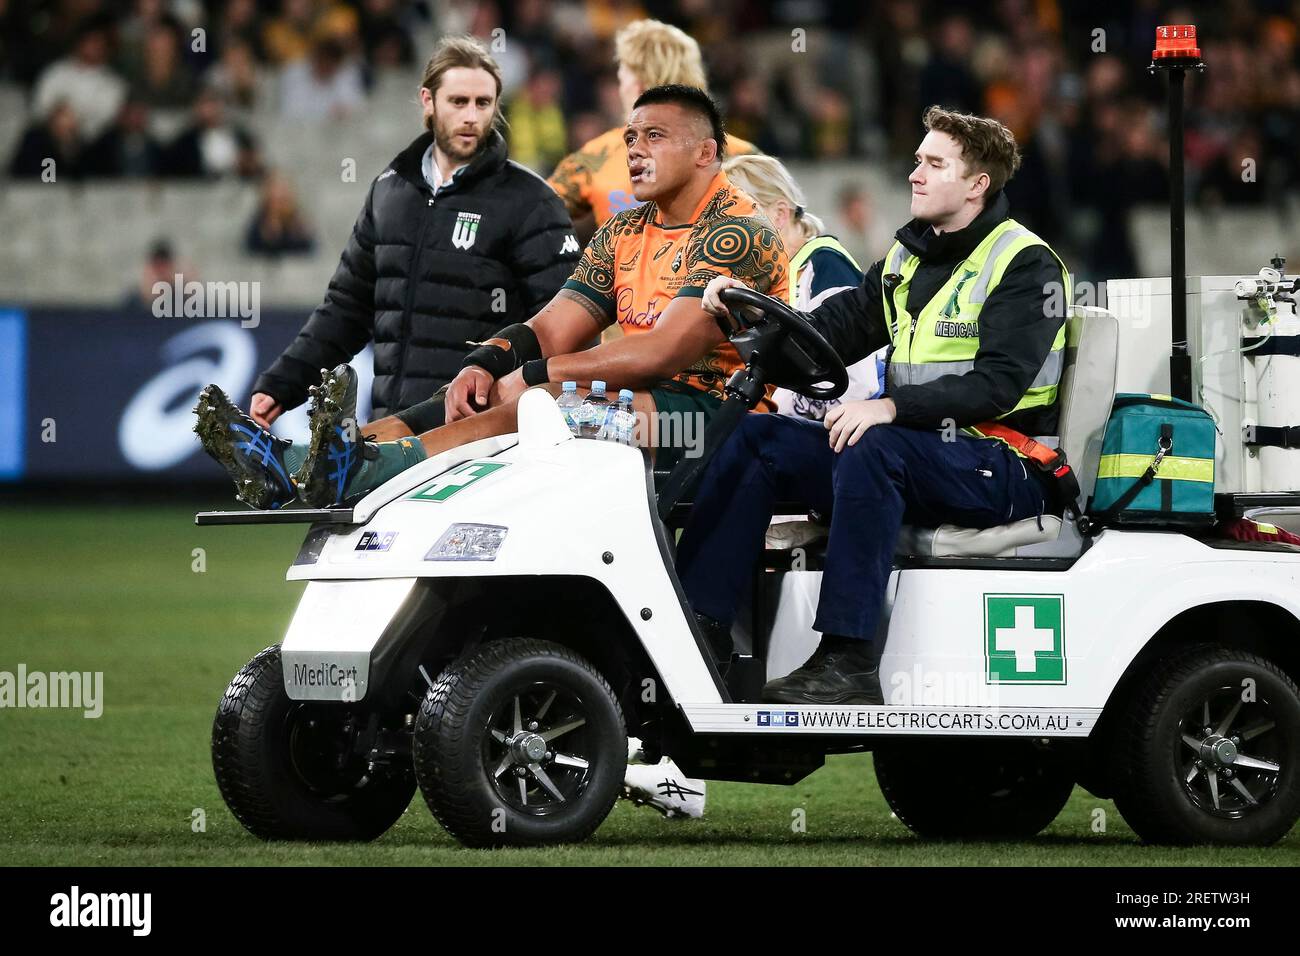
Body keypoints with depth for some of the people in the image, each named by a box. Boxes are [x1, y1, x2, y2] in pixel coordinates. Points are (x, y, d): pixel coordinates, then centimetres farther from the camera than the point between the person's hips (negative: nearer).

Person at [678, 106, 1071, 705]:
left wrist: (892, 408, -29)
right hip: (915, 462, 8)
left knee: (873, 449, -36)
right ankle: (700, 619, -13)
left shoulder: (1025, 265, -7)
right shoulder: (907, 256, 18)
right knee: (757, 437, -5)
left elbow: (997, 384, -19)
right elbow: (832, 332, 14)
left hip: (1001, 470, -8)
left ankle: (849, 664, -39)